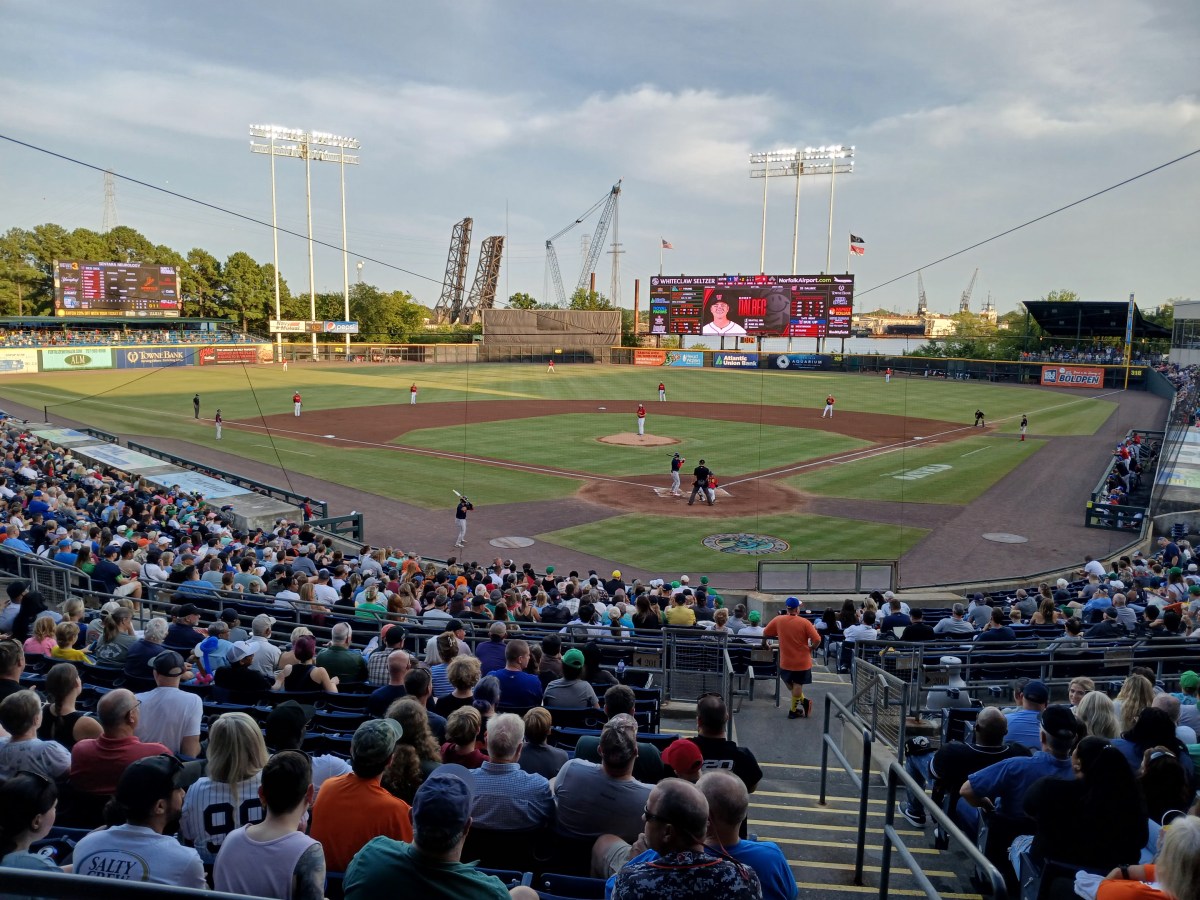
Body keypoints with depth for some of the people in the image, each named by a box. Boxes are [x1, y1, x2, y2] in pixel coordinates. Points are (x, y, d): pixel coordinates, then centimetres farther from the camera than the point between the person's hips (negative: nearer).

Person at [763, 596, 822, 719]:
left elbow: (765, 634, 1)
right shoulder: (804, 622, -16)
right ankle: (794, 711, 18)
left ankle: (803, 701, 16)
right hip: (802, 661, -1)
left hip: (785, 661, 2)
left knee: (790, 684, 23)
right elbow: (817, 640, -17)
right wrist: (811, 648, 2)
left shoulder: (778, 620, -9)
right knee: (798, 685, 11)